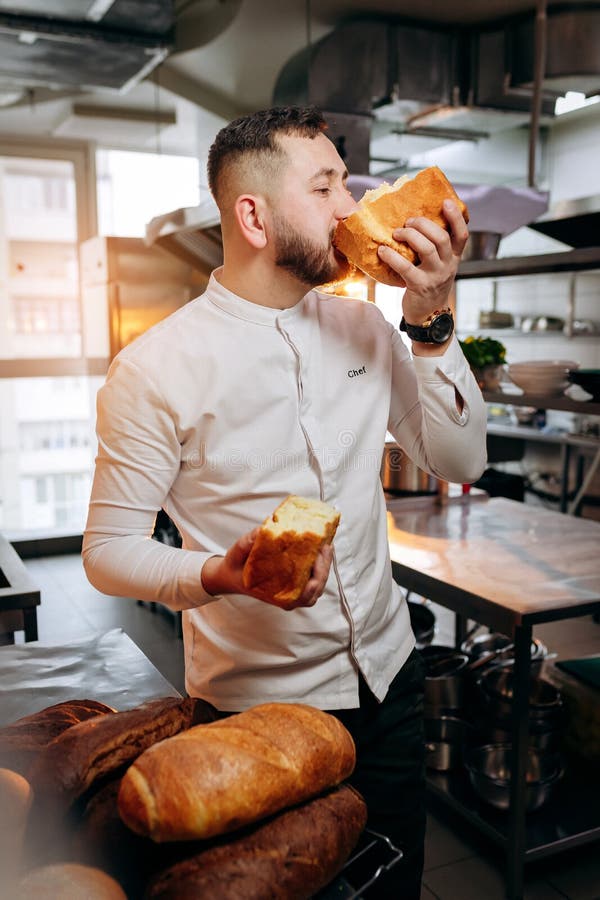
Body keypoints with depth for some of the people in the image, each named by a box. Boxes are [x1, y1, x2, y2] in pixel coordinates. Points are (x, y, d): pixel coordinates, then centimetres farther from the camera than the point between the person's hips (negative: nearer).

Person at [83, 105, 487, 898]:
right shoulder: (155, 369, -17)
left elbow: (460, 461, -2)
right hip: (259, 705, -4)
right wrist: (219, 576, -31)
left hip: (387, 675, 5)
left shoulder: (363, 326, -1)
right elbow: (108, 549, -12)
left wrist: (432, 323, -14)